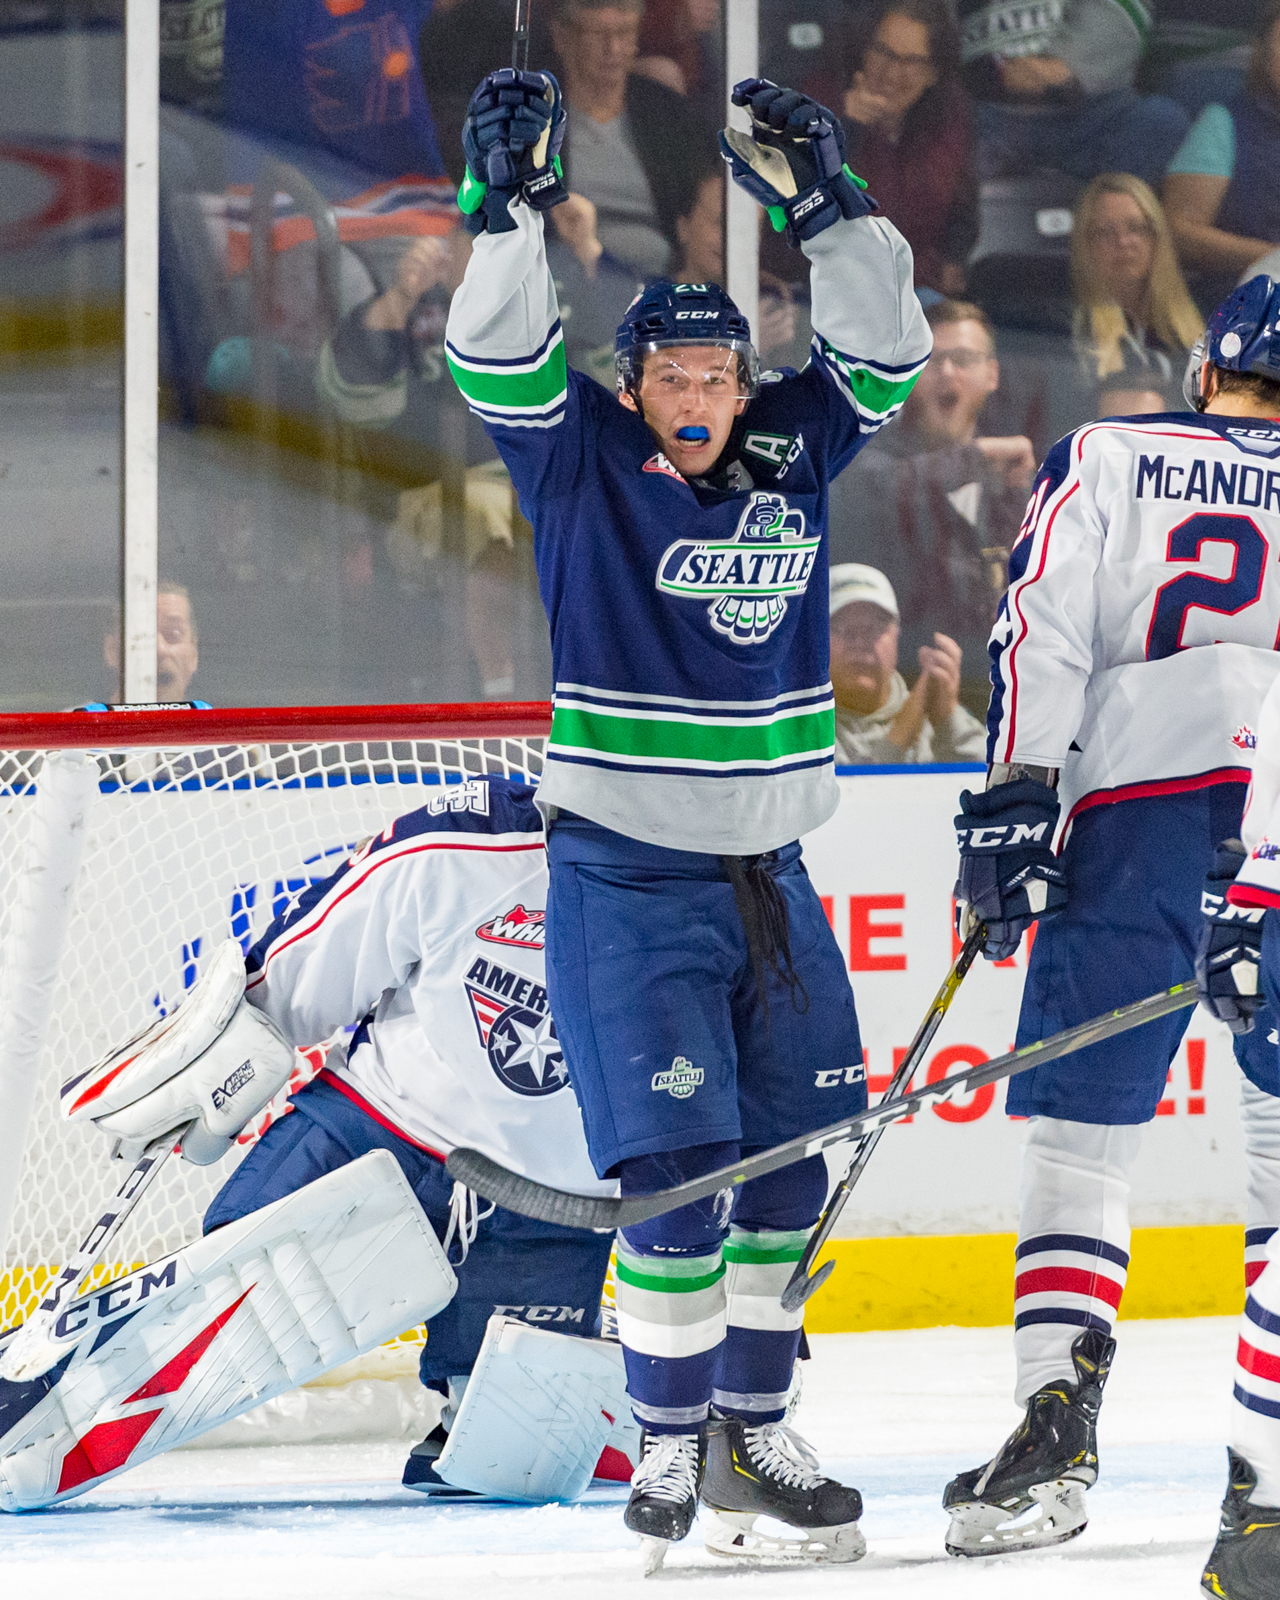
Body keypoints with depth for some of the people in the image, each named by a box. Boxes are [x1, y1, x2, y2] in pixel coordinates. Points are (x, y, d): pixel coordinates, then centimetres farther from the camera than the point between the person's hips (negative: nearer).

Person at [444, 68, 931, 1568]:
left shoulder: (792, 450, 5)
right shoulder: (580, 461, -5)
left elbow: (881, 350, -1)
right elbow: (499, 361, -18)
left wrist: (827, 205, -13)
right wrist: (509, 207, -29)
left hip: (764, 870, 5)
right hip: (624, 879, -5)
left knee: (788, 1169, 8)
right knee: (679, 1179, -11)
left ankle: (751, 1436, 20)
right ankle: (669, 1443, 2)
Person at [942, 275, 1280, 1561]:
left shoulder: (1105, 460, 16)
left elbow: (1042, 625, 2)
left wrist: (1014, 799, -3)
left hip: (1142, 793, -2)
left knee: (1078, 1116, -1)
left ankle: (1057, 1415, -15)